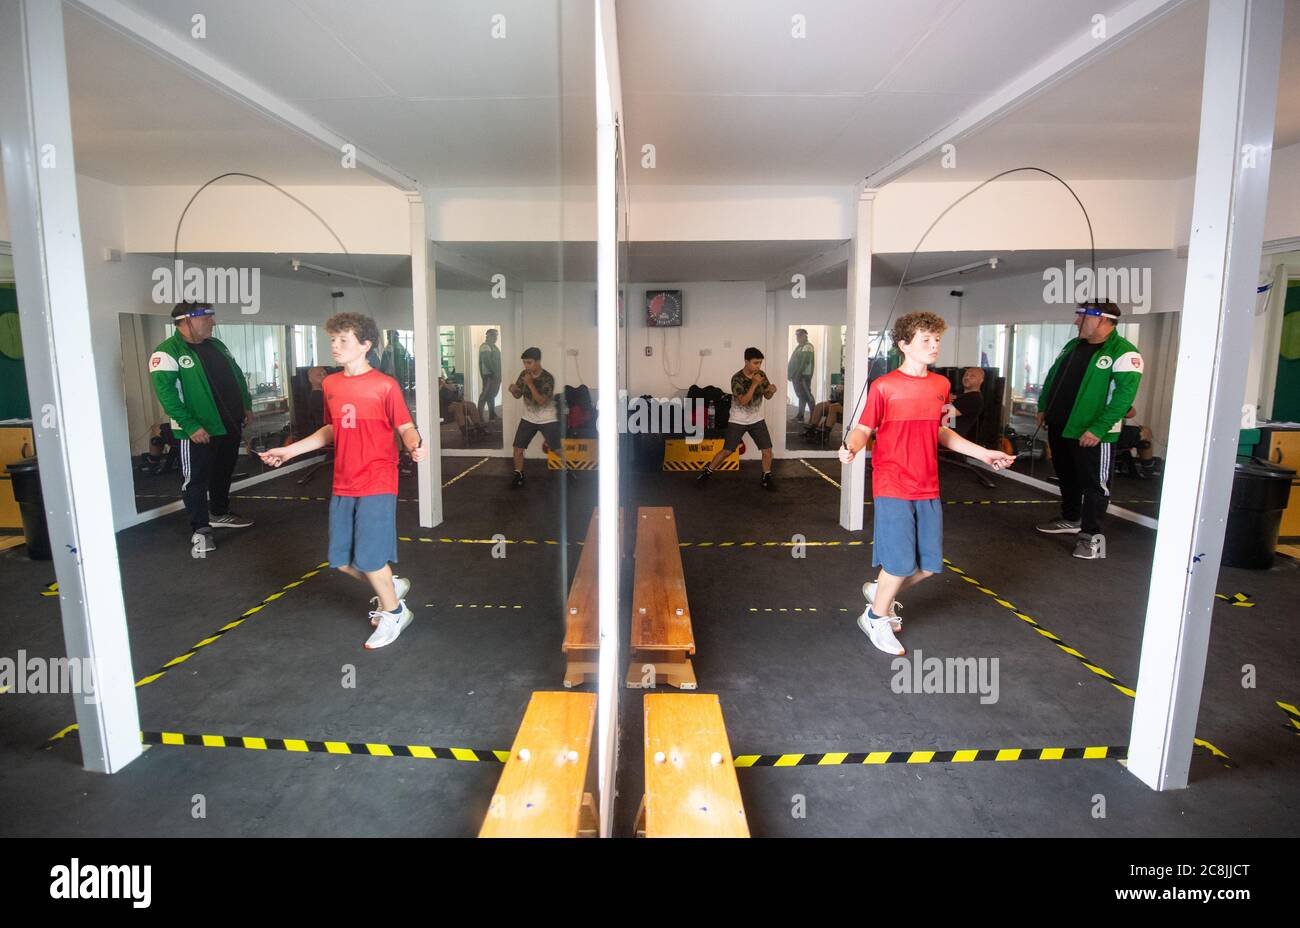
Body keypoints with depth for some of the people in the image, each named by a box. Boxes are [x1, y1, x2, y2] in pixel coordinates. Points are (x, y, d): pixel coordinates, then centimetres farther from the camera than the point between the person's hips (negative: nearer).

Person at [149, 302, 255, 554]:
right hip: (198, 431, -8)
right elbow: (165, 392, -21)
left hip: (230, 426, 8)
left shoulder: (217, 345, 11)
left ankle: (219, 513, 37)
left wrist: (246, 405, 14)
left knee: (223, 473, 20)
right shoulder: (168, 352, -14)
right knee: (196, 479, 1)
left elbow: (238, 375, 21)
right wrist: (190, 426, -25)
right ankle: (200, 529, 9)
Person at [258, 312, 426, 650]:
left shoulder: (385, 385, -11)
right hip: (343, 485, 7)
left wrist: (416, 446, -30)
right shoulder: (330, 384, 7)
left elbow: (406, 428, -9)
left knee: (368, 558, -5)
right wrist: (290, 450, 19)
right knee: (341, 560, 11)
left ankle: (393, 612, 18)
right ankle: (391, 586, 35)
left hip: (376, 485, -7)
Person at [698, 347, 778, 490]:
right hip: (738, 421, -4)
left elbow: (767, 396, 4)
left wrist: (772, 390, -18)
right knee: (726, 451, -1)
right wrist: (754, 384, -31)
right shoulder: (737, 378, -20)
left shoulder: (761, 375, -4)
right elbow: (743, 401, -27)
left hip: (757, 420, 4)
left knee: (767, 450, -1)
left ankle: (766, 479, 16)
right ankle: (707, 472, 18)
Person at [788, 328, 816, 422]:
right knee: (801, 396, 12)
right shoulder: (798, 347, 18)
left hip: (804, 376, -9)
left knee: (807, 396, -7)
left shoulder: (807, 347, -12)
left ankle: (813, 416, -2)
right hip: (796, 376, 9)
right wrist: (790, 374, 13)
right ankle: (800, 416, 18)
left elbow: (804, 363, -19)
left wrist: (797, 375, -22)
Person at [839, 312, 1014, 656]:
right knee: (902, 562, -3)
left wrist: (983, 453, 20)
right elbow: (863, 429, -8)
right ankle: (876, 617, 21)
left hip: (928, 489, 6)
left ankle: (880, 590, 36)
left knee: (929, 565, 10)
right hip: (893, 488, -6)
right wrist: (850, 448, -29)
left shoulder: (941, 385, 8)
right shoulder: (884, 386, -10)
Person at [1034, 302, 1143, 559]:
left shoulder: (1123, 352, -14)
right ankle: (1070, 520, 37)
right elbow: (1052, 376, 22)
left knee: (1094, 483, 1)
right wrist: (1043, 407, 15)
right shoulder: (1072, 345, 11)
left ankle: (1090, 535, 10)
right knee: (1066, 477, 20)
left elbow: (1125, 393, -22)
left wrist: (1098, 429, -25)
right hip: (1058, 427, 8)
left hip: (1090, 434, -8)